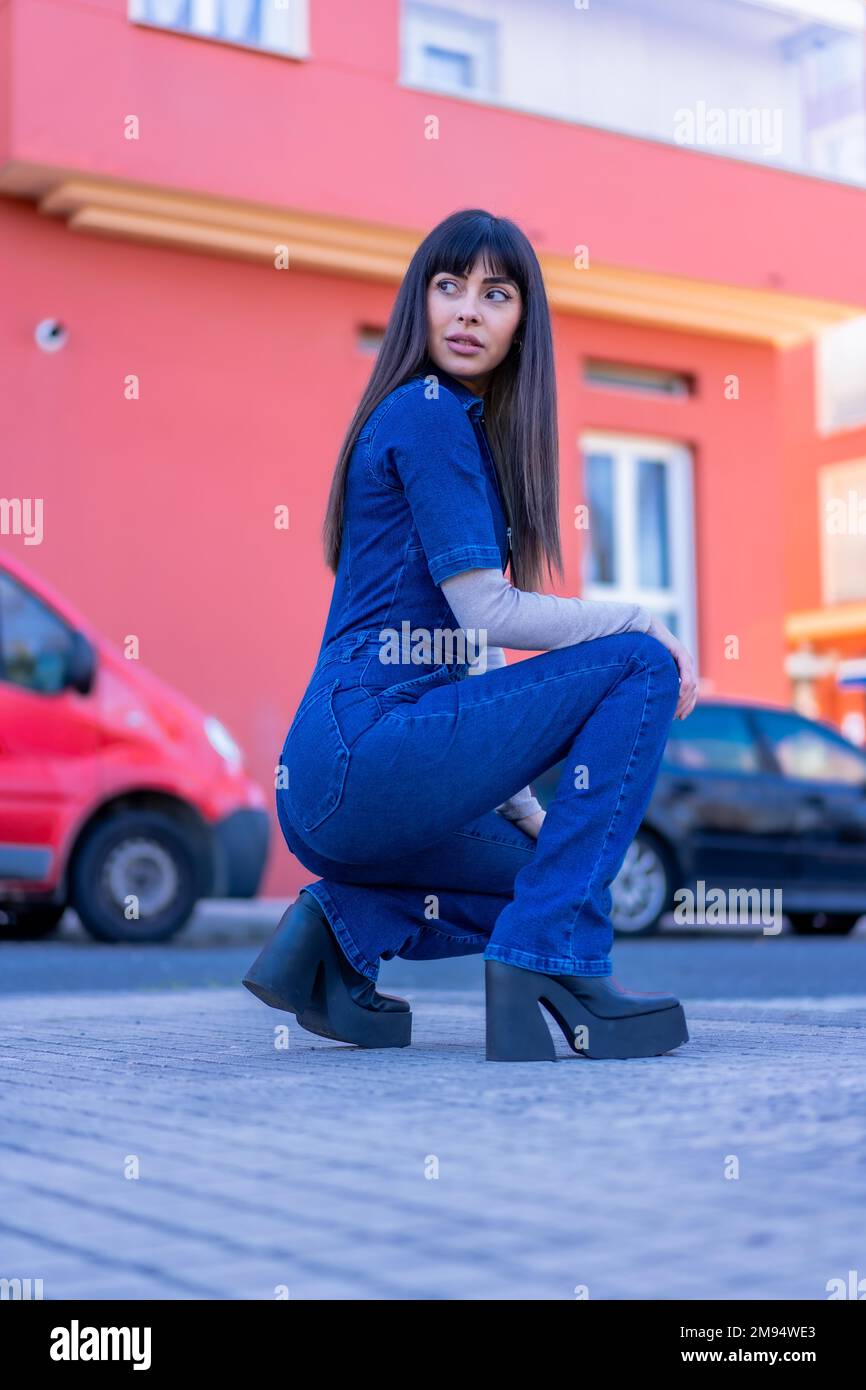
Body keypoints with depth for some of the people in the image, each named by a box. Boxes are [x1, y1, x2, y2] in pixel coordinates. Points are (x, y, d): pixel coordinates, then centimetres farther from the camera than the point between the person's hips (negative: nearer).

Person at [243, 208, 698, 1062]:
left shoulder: (469, 427, 21)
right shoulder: (427, 413, -6)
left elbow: (458, 654, 22)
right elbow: (486, 612, -14)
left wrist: (529, 812, 19)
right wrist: (645, 623, -1)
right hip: (362, 757, -10)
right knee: (640, 668, -10)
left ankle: (345, 922, 9)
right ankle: (554, 965, -12)